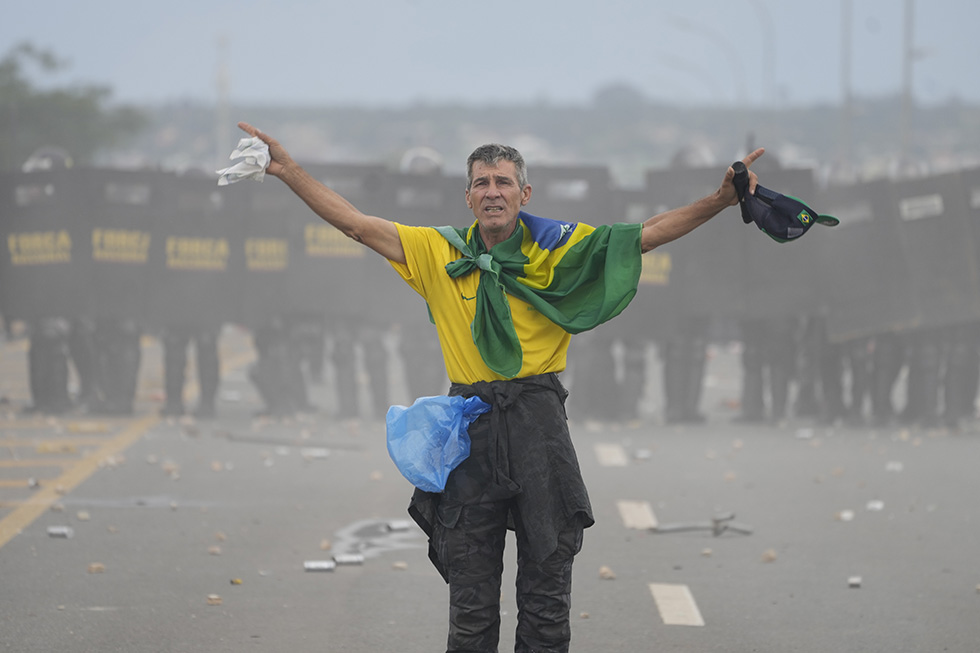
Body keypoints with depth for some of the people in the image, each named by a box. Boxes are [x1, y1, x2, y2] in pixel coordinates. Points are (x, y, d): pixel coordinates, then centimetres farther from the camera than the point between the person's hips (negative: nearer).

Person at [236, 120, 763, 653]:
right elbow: (356, 224, 5)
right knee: (471, 599, 5)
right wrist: (289, 171, -1)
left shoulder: (559, 248, 3)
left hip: (538, 423, -1)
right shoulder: (439, 252, 6)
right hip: (470, 424, 1)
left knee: (546, 594, 5)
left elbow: (649, 233, -1)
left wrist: (719, 201, -13)